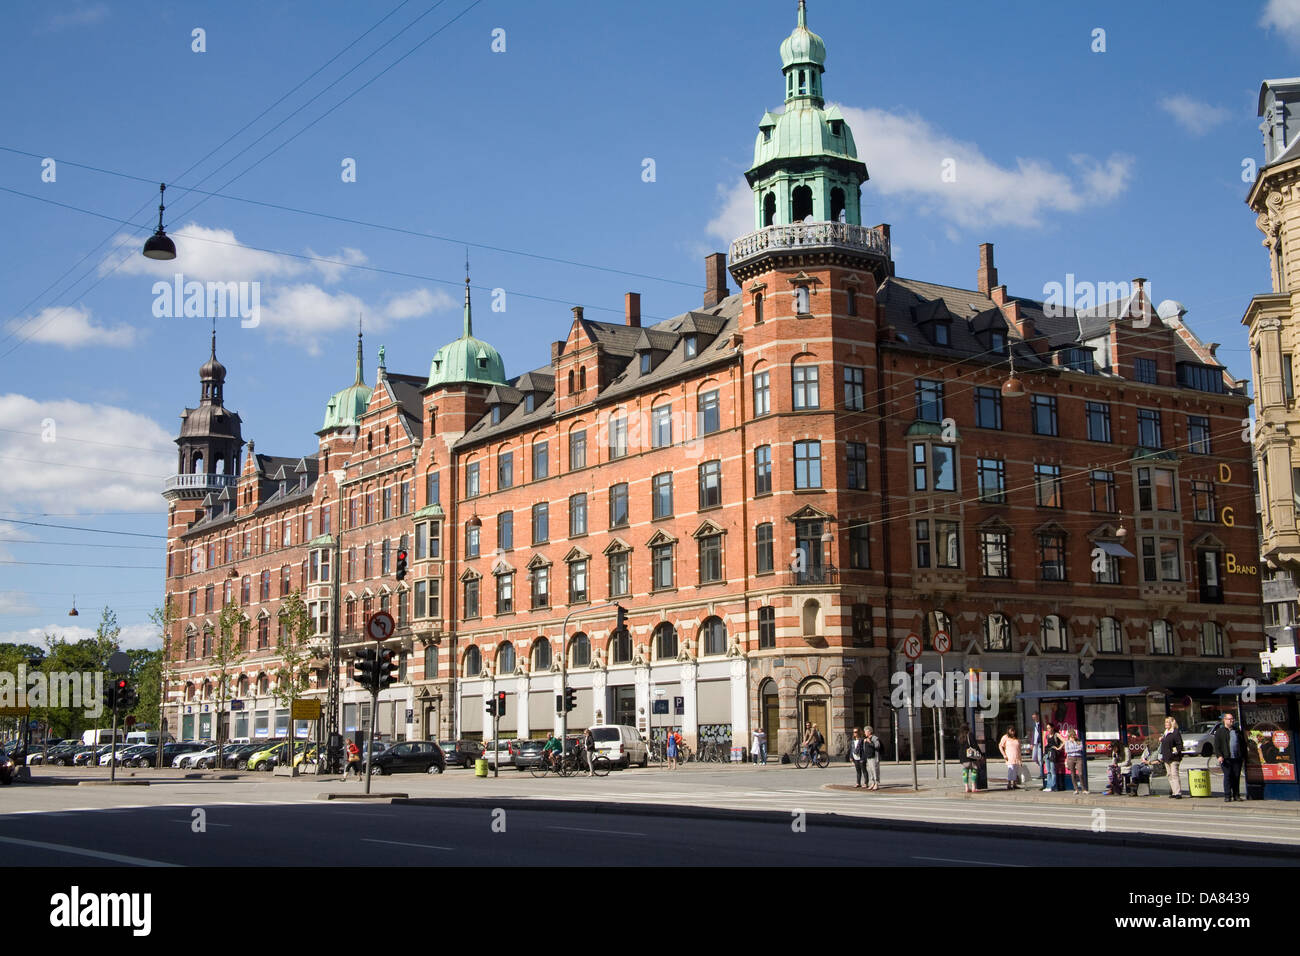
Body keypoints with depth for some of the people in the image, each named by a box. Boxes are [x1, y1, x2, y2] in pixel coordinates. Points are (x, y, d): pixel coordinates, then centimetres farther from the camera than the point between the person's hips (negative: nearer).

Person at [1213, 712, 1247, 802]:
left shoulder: (1238, 731, 18)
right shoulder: (1219, 731, 6)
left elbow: (1243, 744, 21)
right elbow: (1217, 745, 0)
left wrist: (1243, 756, 15)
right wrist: (1219, 756, -12)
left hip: (1237, 758, 3)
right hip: (1226, 758, -3)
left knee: (1236, 777, 4)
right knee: (1227, 776, -6)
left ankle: (1236, 795, 12)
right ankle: (1227, 796, -4)